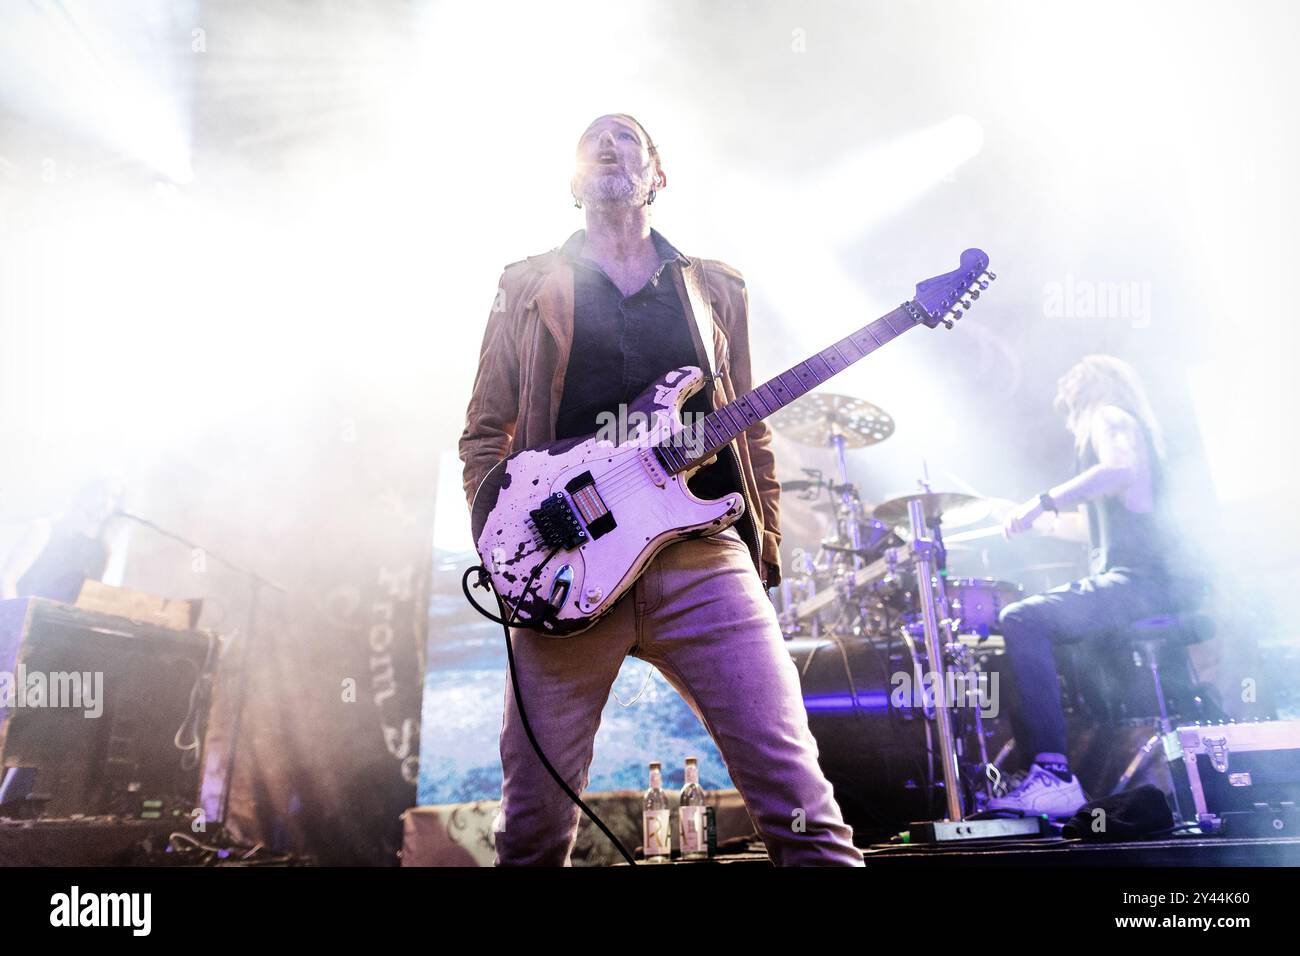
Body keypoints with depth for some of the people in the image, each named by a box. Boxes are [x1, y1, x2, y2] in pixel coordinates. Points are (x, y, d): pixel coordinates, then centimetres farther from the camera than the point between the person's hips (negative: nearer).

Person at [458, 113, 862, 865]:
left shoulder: (716, 288, 19)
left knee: (798, 795, -10)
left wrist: (766, 555, 11)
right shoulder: (528, 288, 15)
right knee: (535, 822, 3)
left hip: (703, 555, 1)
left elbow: (752, 435, 18)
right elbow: (485, 431, 12)